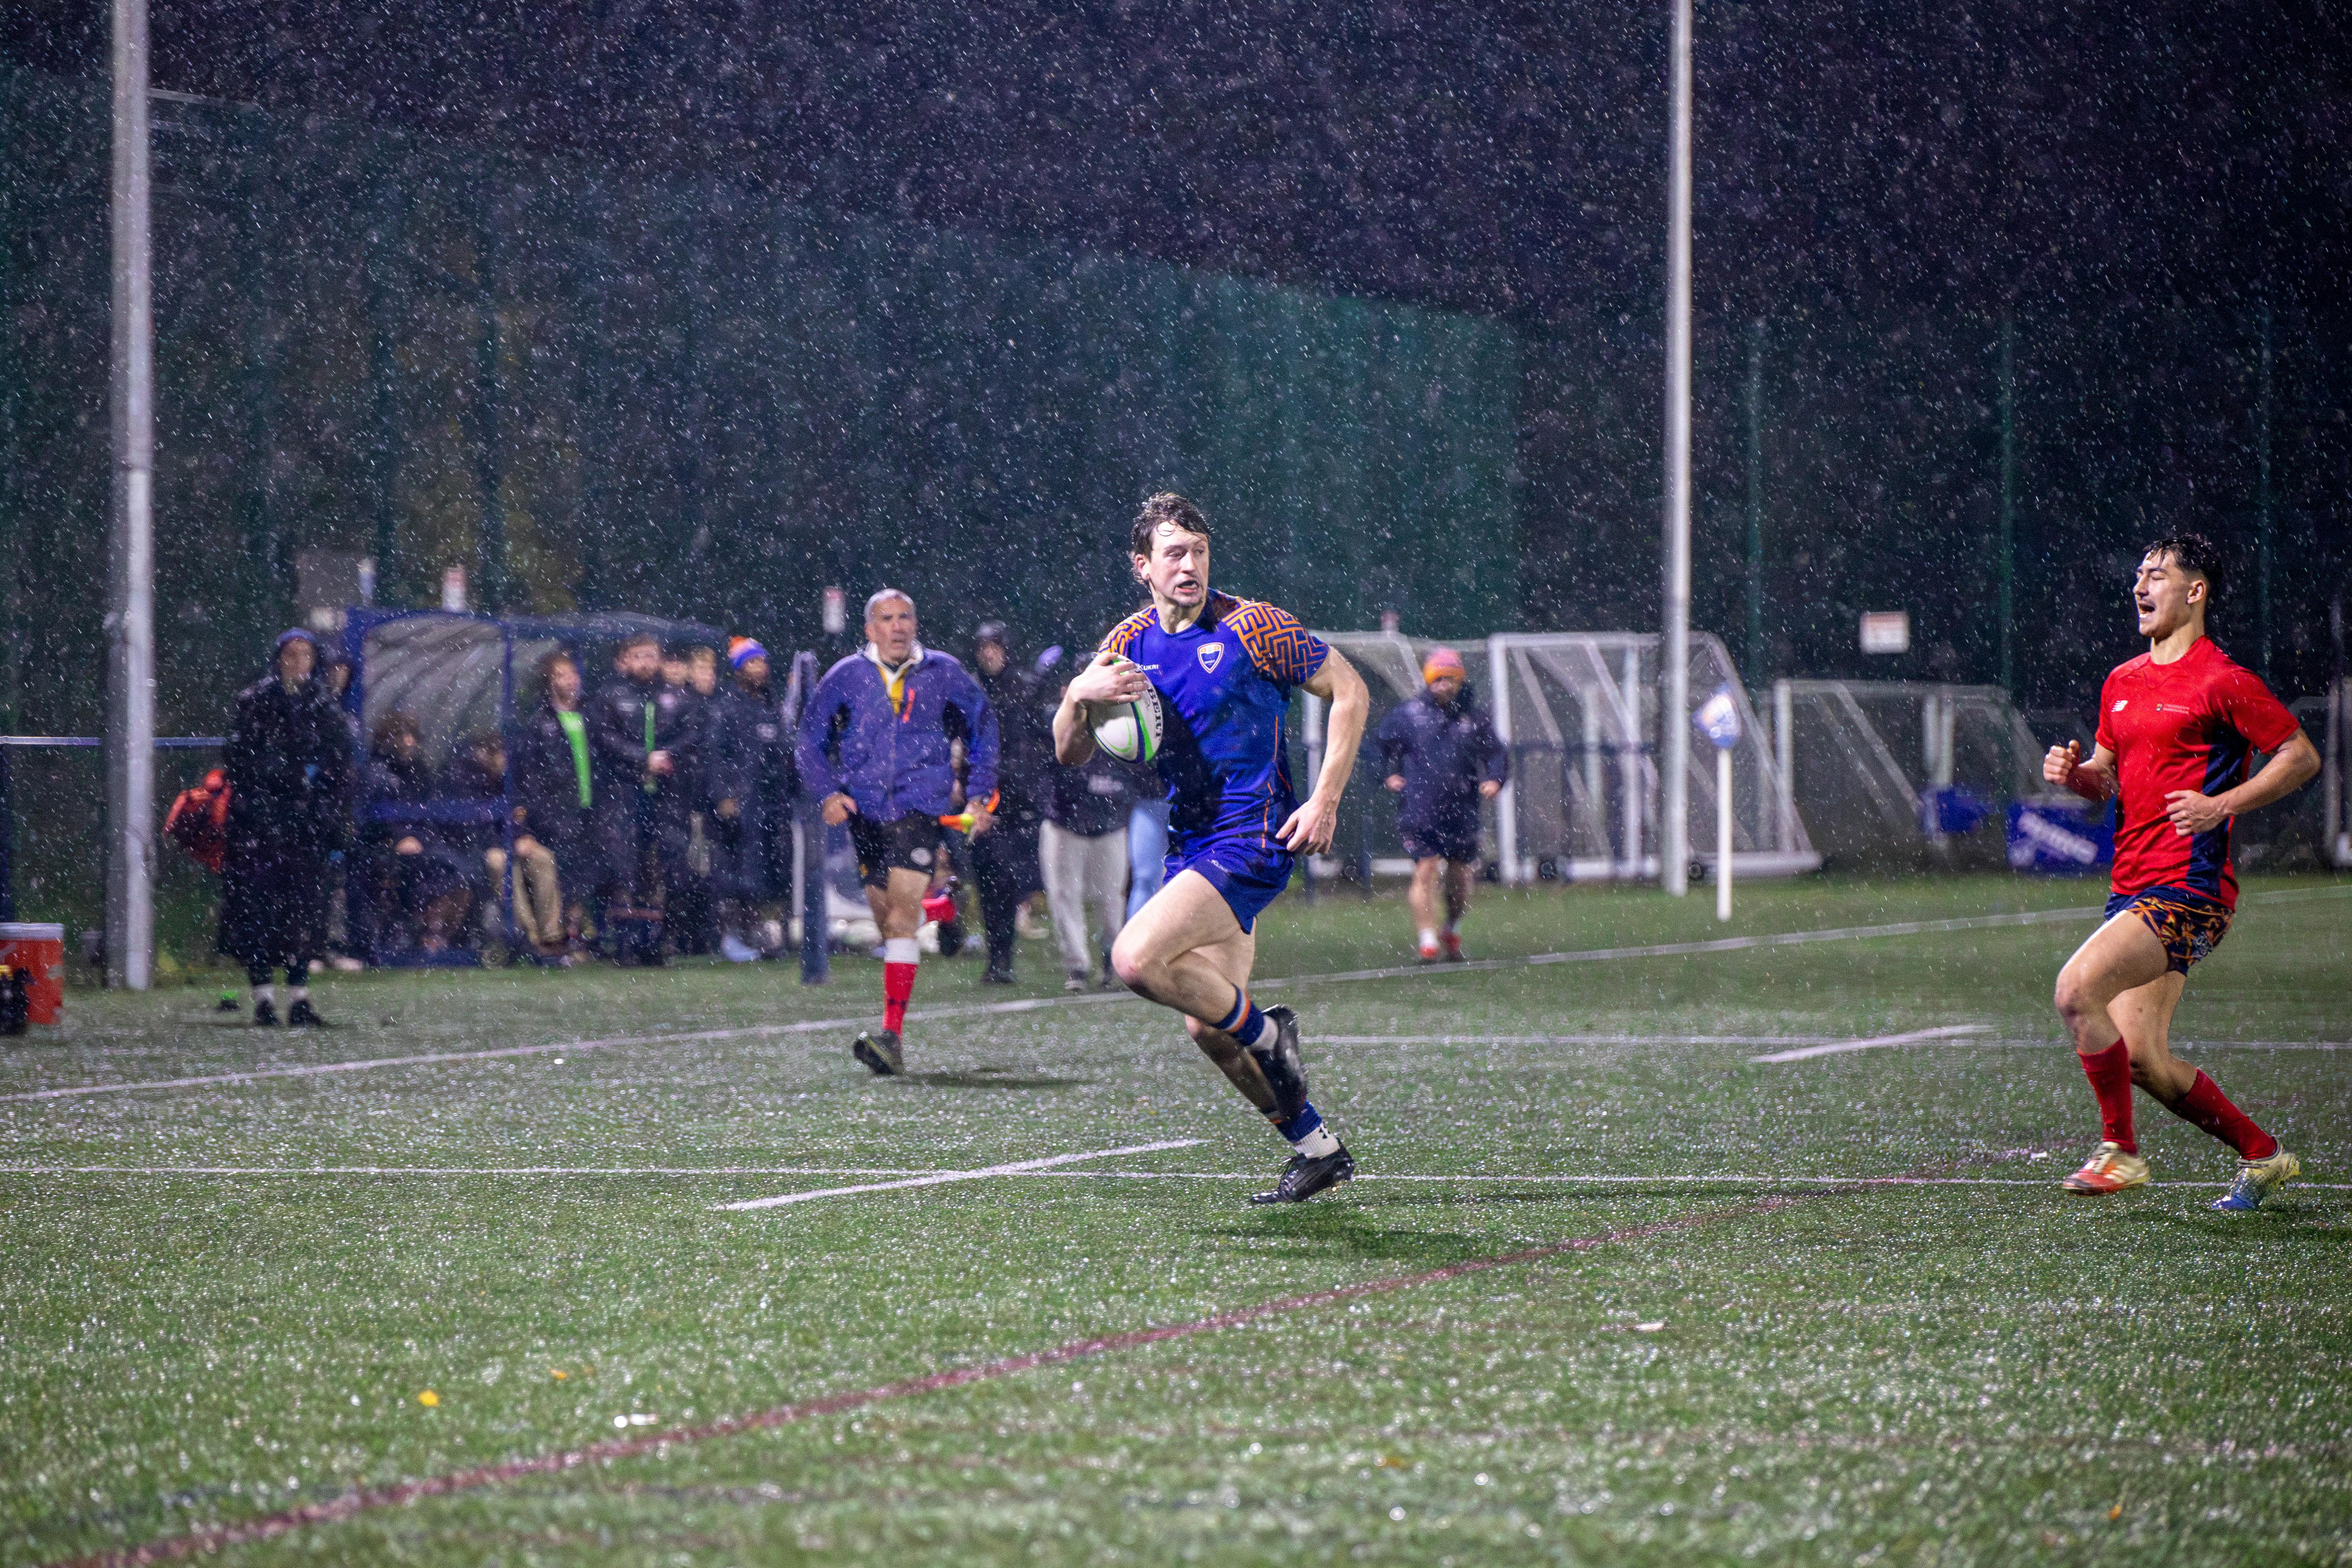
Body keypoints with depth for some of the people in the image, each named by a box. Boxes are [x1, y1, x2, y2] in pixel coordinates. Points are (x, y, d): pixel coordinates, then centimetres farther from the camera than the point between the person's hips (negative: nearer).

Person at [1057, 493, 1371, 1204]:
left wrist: (1326, 800, -12)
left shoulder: (1250, 626, -9)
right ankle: (1317, 1147, 22)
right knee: (1207, 1027, 7)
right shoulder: (1128, 644, 8)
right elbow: (1070, 753, 9)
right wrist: (1079, 696, -13)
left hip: (1254, 838, -7)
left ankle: (1266, 1033, -1)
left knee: (1137, 960, -23)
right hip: (1191, 844, 7)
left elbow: (1349, 691, -4)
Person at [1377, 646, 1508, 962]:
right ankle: (1428, 942, -11)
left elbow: (1497, 754, 10)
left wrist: (1495, 780, -9)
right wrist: (1391, 772, 13)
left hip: (1462, 814, 2)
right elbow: (1386, 740, 22)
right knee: (1426, 873, -12)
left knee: (1460, 878, 11)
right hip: (1421, 812, -2)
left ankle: (1453, 933, 34)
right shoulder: (1409, 714, 3)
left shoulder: (1474, 718, 4)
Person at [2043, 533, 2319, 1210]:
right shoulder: (2122, 682, 16)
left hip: (2188, 887, -8)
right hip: (2133, 885, 8)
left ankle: (2119, 1150, -8)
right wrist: (2075, 772, 2)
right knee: (2141, 1060, 5)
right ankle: (2261, 1156, 21)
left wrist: (2223, 805, -16)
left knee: (2077, 989, -22)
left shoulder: (2222, 682, -8)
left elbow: (2302, 756, -5)